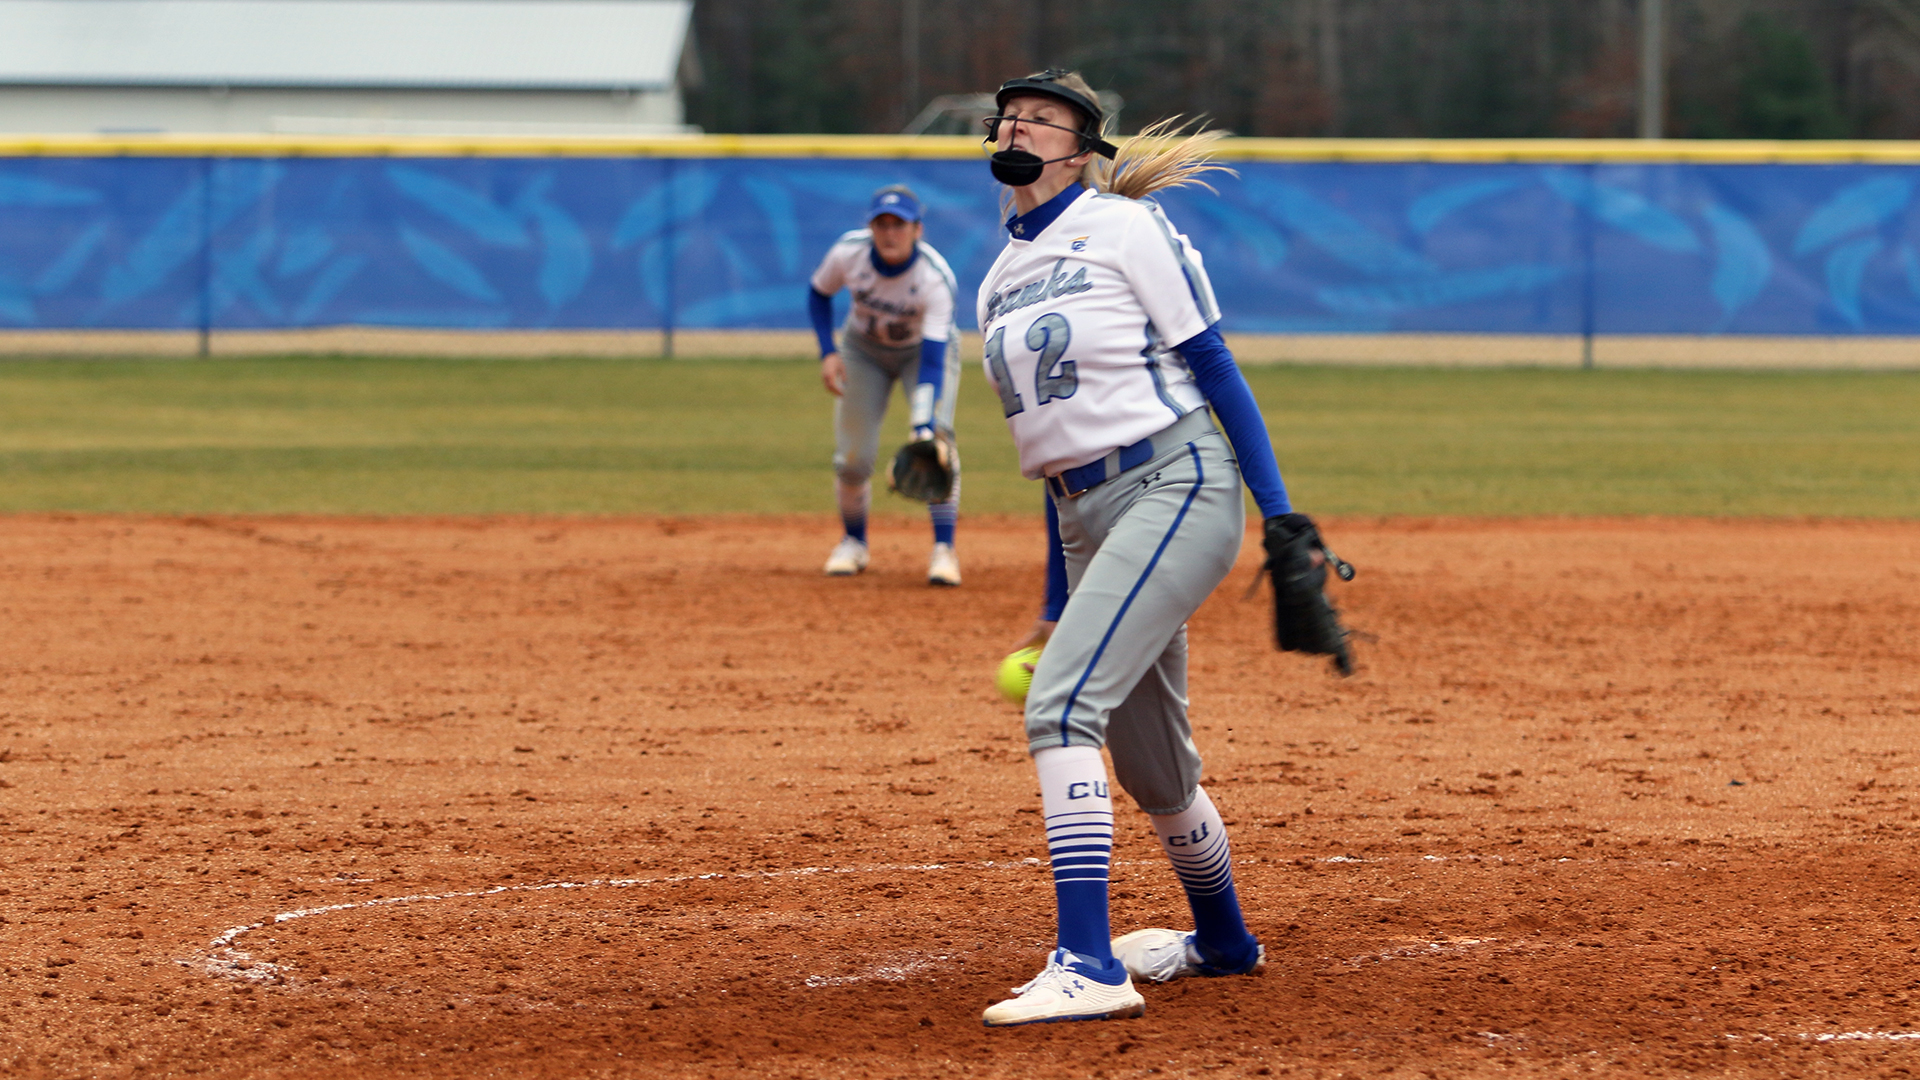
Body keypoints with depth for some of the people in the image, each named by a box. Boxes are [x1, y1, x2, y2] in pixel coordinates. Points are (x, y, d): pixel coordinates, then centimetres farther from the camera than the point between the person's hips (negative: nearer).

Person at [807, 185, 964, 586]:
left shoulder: (936, 278, -36)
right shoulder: (847, 254, -28)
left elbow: (933, 362, -40)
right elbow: (818, 294, -5)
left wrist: (922, 428, -52)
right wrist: (828, 352, -18)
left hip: (924, 348, -2)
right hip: (864, 349, 2)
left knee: (938, 437, -24)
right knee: (852, 455, -3)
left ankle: (943, 549, -18)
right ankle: (853, 542, 23)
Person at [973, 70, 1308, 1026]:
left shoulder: (1126, 229, -6)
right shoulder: (999, 284, 15)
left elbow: (1215, 371, -7)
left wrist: (1281, 517, -12)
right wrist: (1057, 602, 19)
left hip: (1177, 488, -8)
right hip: (1086, 520, 8)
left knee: (1062, 702, -23)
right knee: (1151, 768, 14)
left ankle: (1089, 965, -27)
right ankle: (1223, 943, 38)